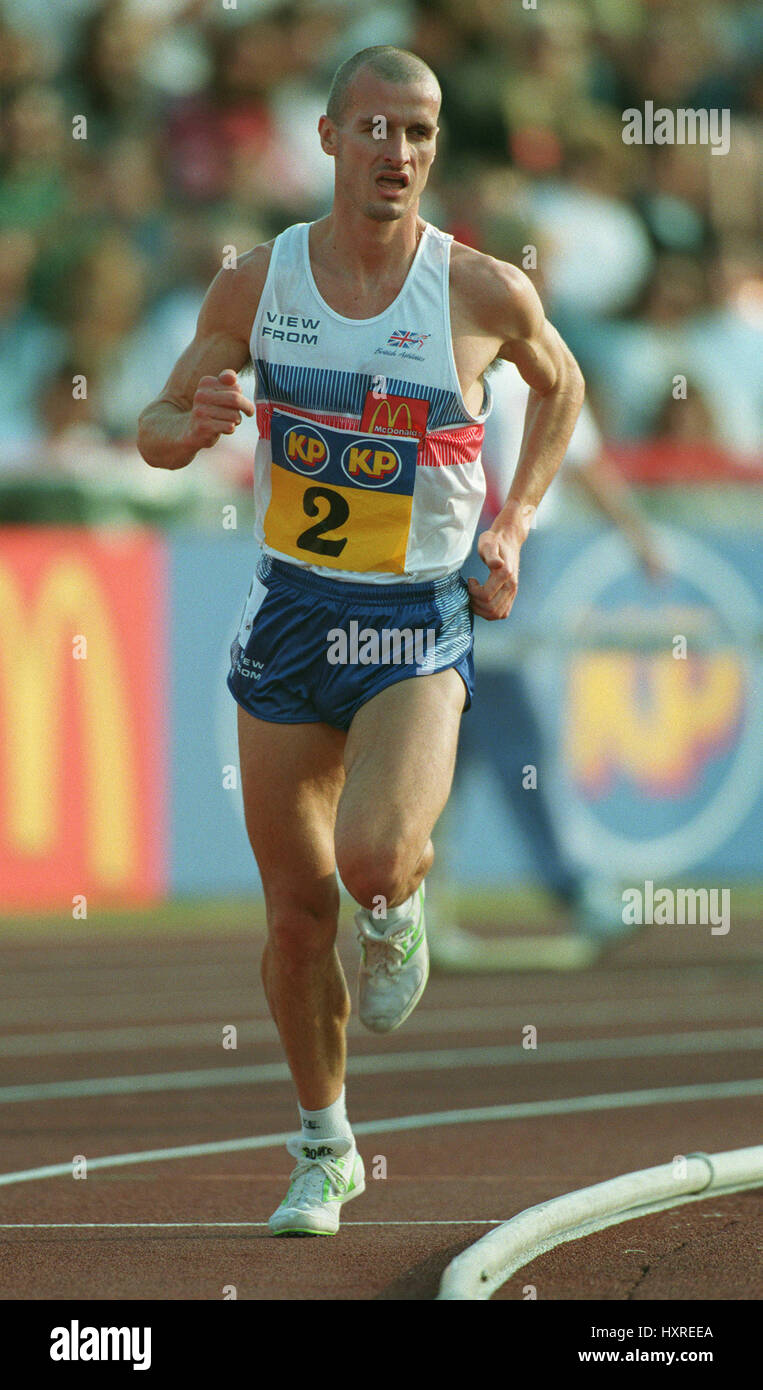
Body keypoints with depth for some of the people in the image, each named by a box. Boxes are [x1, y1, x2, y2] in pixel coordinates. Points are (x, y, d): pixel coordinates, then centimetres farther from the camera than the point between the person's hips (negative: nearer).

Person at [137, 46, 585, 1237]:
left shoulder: (482, 292, -8)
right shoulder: (257, 285, -3)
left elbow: (559, 385, 14)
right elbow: (156, 432, 6)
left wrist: (513, 527, 4)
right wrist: (194, 425, -18)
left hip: (423, 622, -2)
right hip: (291, 611, 2)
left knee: (372, 859, -27)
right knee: (298, 914, 6)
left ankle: (401, 904, 12)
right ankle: (324, 1151, 26)